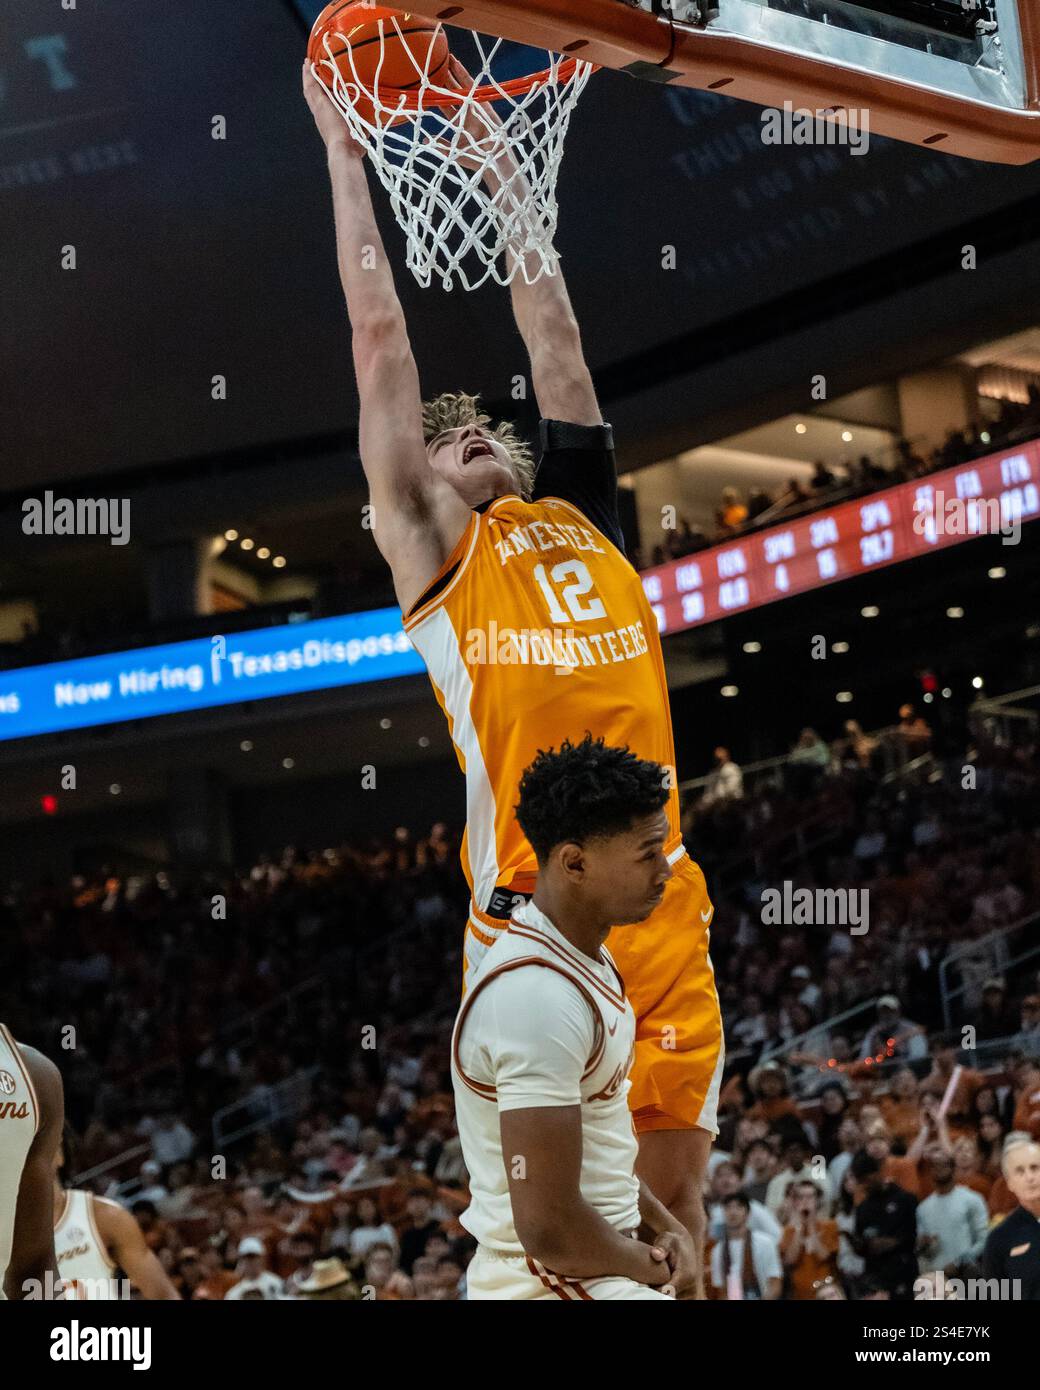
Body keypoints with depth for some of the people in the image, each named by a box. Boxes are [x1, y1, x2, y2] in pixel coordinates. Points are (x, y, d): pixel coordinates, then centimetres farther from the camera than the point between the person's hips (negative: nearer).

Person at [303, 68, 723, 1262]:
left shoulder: (579, 517, 22)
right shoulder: (432, 553, 11)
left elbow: (552, 332, 25)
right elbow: (381, 340, 14)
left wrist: (498, 161, 30)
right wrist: (344, 150, 18)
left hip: (663, 913, 4)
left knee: (671, 1193, 5)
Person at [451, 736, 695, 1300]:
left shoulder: (584, 955, 7)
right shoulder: (542, 999, -25)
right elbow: (551, 1231, -27)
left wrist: (666, 1227, 7)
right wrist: (651, 1265, -11)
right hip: (557, 1281, -10)